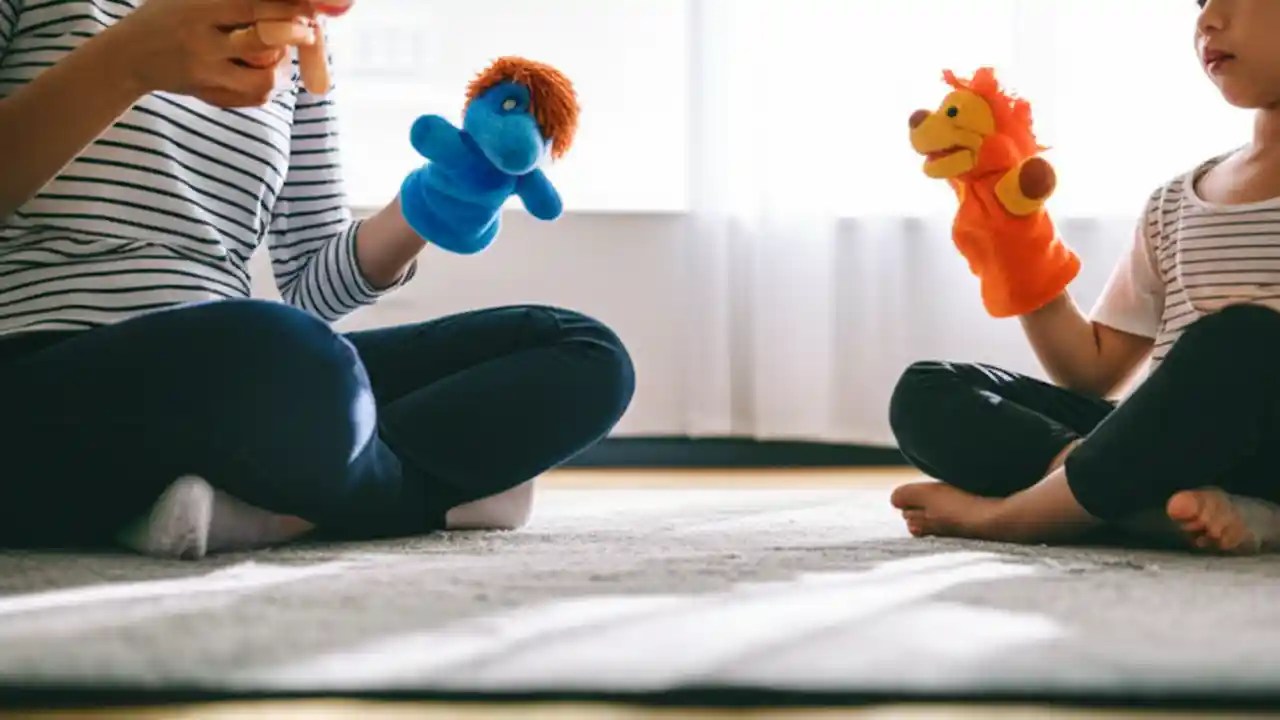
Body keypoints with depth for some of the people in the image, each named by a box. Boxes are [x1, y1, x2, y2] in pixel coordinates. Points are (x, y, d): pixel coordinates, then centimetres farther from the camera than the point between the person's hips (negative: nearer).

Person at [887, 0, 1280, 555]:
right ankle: (1172, 505, -29)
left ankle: (1003, 513, -20)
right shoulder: (1174, 205, 20)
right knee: (927, 394, -7)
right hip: (1165, 449, 6)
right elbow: (1094, 371, 16)